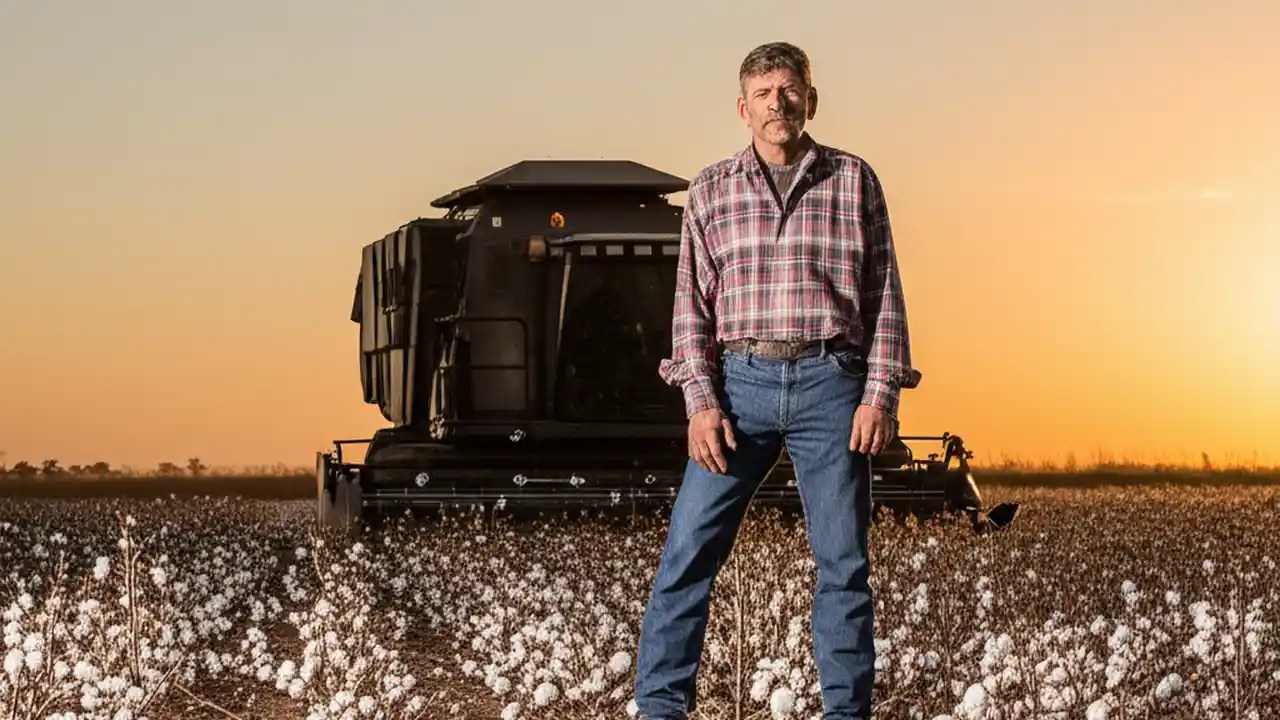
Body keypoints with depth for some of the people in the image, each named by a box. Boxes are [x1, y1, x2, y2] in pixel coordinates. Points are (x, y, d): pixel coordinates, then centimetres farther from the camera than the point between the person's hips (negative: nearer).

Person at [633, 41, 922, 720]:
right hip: (741, 382, 1)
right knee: (687, 553, -5)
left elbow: (884, 296, 6)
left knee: (844, 562, 1)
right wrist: (701, 402, -5)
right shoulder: (711, 190, 10)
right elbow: (692, 303, 7)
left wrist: (881, 394, -4)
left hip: (832, 384, 0)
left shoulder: (854, 180, 8)